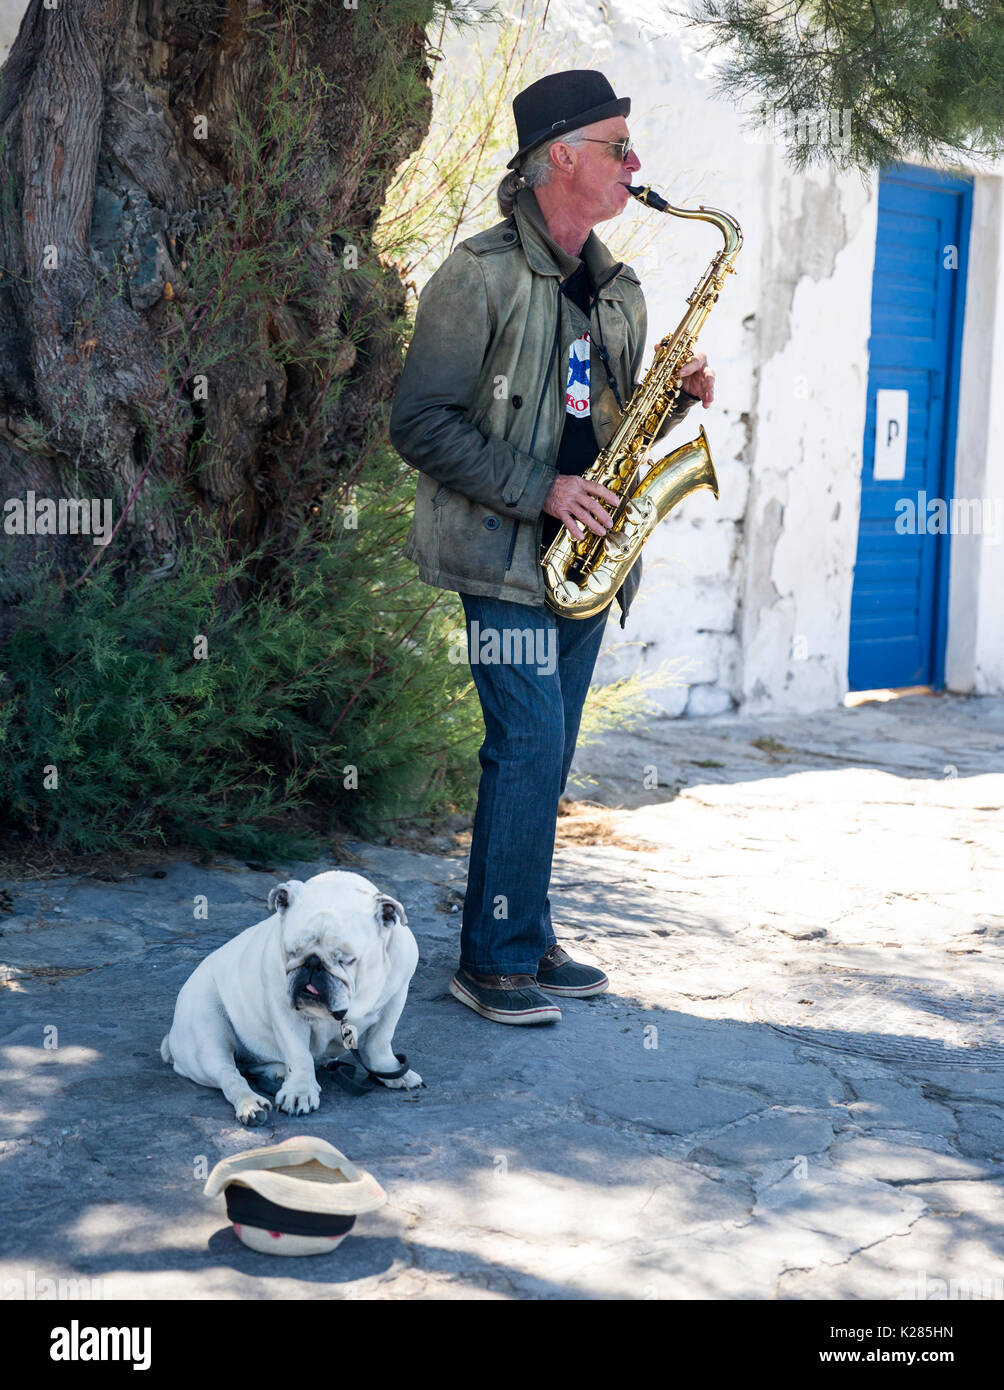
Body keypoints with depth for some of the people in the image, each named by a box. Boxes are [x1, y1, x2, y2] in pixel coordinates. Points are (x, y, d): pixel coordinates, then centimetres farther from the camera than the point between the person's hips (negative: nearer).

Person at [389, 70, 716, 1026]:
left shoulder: (617, 289, 15)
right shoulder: (480, 275, -9)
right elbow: (421, 422, -13)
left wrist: (675, 397, 1)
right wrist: (538, 490, -18)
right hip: (505, 553, -7)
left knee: (542, 755, 11)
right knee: (531, 746, -11)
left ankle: (527, 942, 20)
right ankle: (494, 963, -1)